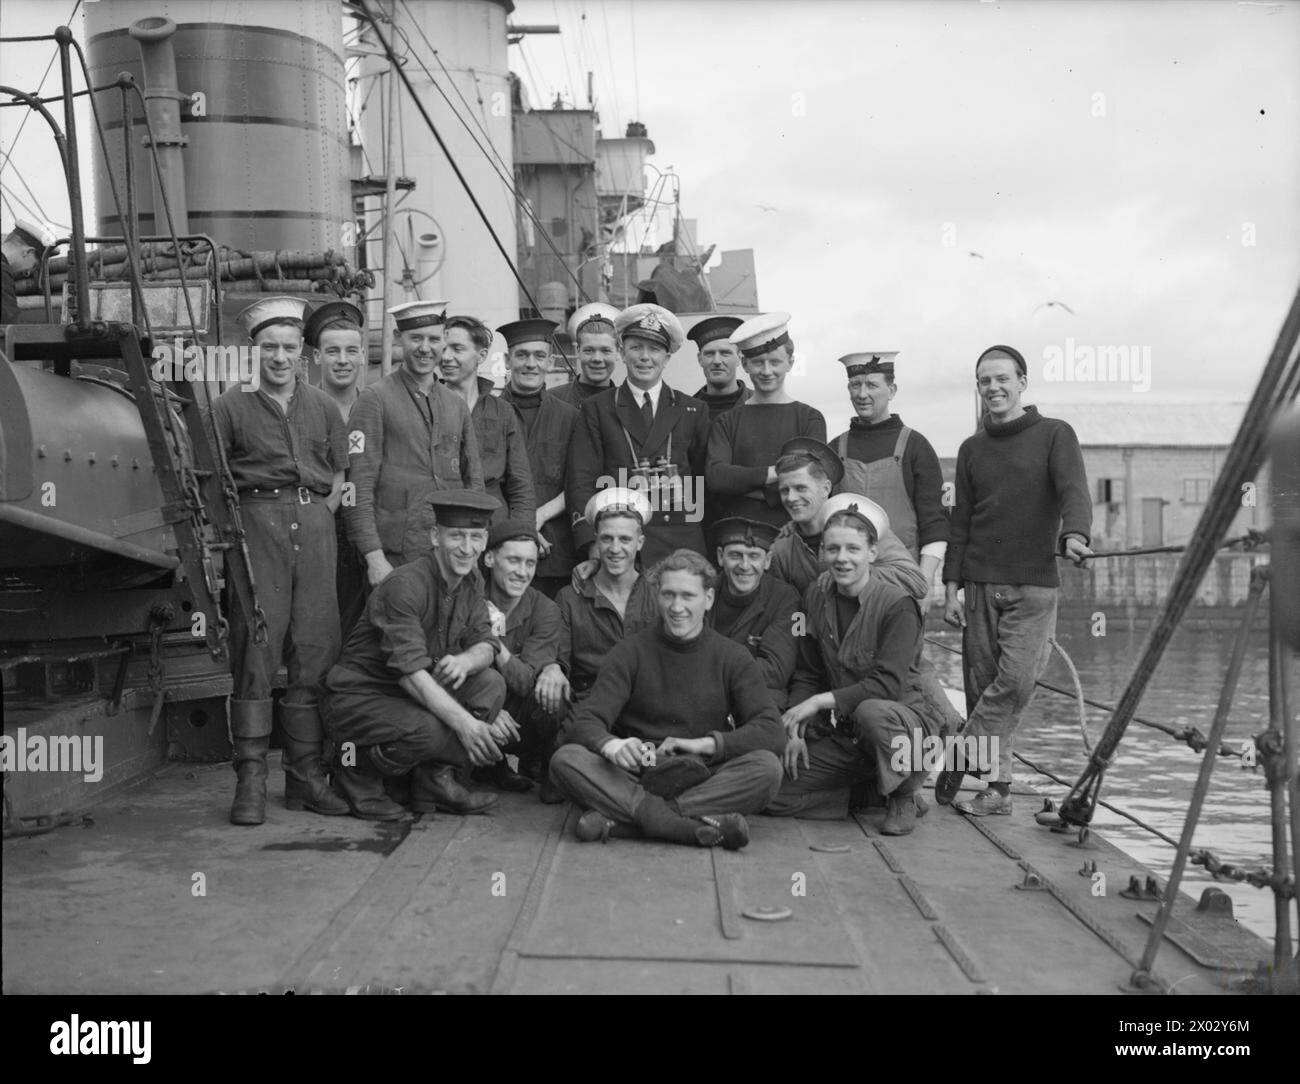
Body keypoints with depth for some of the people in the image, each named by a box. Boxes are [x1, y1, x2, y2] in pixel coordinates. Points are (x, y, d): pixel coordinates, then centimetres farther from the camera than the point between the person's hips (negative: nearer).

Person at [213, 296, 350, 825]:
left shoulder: (322, 407, 14)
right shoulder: (231, 406, 5)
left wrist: (317, 520, 7)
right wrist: (235, 532, -5)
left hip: (314, 526, 3)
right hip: (256, 526, -3)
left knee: (314, 652, 1)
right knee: (255, 652, -6)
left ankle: (307, 775, 10)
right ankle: (251, 780, -1)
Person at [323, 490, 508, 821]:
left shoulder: (471, 580, 2)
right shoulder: (404, 584, -24)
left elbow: (485, 645, -1)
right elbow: (410, 672, -30)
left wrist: (466, 661, -26)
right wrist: (466, 723, -35)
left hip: (418, 694, 8)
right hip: (360, 698, -7)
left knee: (491, 684, -13)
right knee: (427, 729, -34)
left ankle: (435, 778, -4)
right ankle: (359, 772, -5)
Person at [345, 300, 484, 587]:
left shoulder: (457, 405, 14)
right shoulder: (375, 399, -2)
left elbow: (474, 481, 17)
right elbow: (359, 486, -7)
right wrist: (374, 557, -14)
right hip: (396, 558, -4)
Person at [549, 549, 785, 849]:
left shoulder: (733, 658, 6)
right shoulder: (629, 653, 5)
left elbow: (771, 731, -4)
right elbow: (582, 722, -5)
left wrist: (704, 744, -18)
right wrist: (611, 745, -28)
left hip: (704, 782, 0)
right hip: (633, 778, 0)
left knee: (767, 768, -28)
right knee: (566, 759, -25)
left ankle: (617, 821, -31)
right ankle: (699, 827, -38)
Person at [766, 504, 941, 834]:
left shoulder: (898, 606, -16)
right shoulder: (815, 597, 2)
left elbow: (887, 685, -24)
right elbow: (806, 674, 6)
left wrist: (822, 701, -25)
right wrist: (796, 730, -5)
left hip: (904, 717, -5)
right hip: (843, 733, 5)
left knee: (870, 712, -41)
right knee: (775, 796, -9)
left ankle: (903, 798, -11)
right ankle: (869, 791, 11)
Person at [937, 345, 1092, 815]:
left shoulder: (1054, 435, 4)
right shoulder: (972, 449, 15)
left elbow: (1074, 490, -11)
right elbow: (960, 522, 14)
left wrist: (1075, 534, -32)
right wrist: (951, 586, 7)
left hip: (1034, 586, -3)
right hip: (980, 585, 3)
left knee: (1016, 679, -16)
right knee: (981, 685, 0)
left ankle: (961, 762, -2)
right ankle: (996, 786, 9)